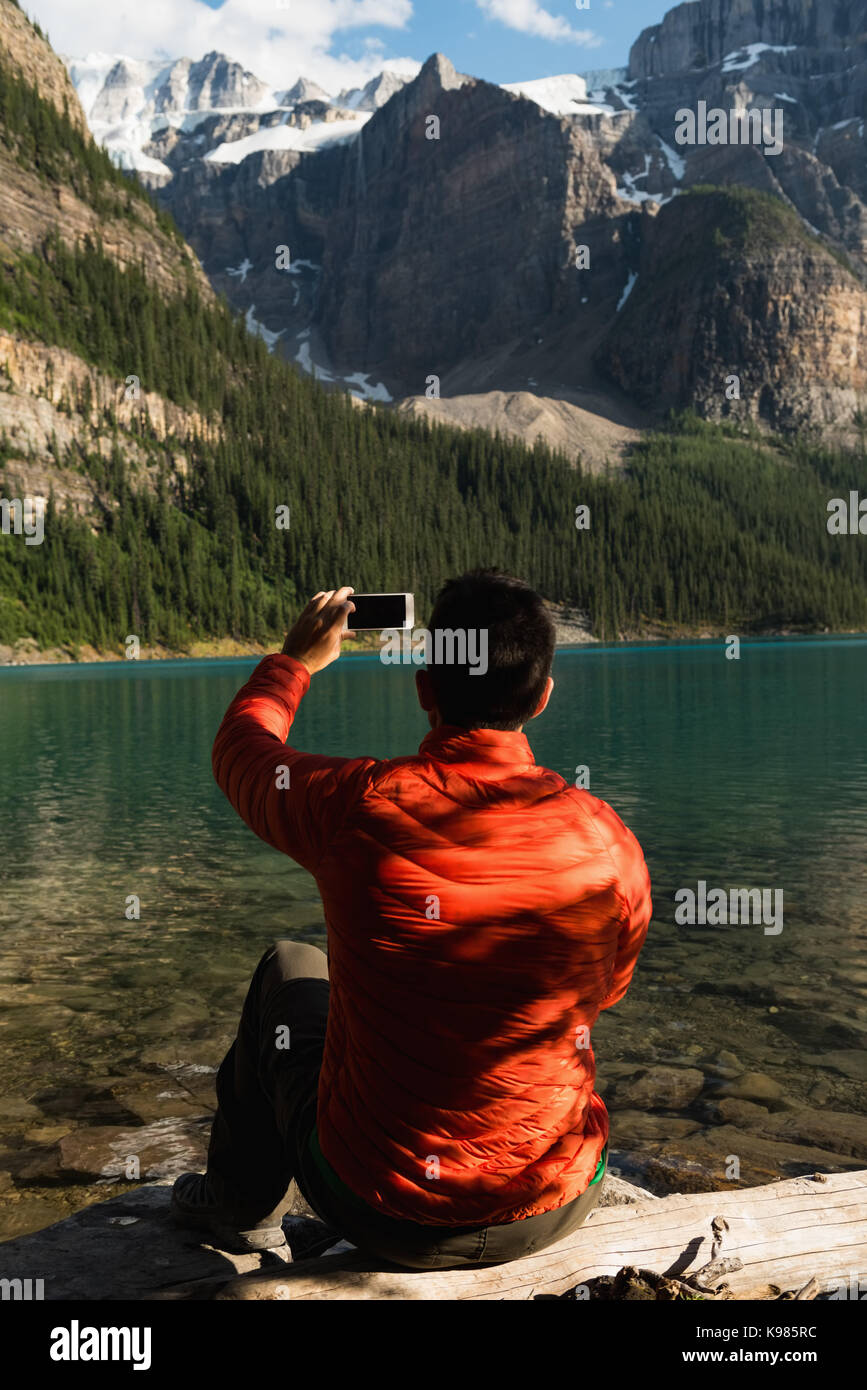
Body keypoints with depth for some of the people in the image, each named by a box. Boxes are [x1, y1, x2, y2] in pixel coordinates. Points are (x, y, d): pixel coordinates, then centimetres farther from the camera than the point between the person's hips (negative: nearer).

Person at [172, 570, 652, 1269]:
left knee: (290, 969, 24)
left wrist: (296, 661, 22)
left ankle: (240, 1204, 45)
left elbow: (241, 748, 4)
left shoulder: (356, 808, -20)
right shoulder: (608, 841, -15)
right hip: (552, 1215, 2)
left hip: (383, 1213, -1)